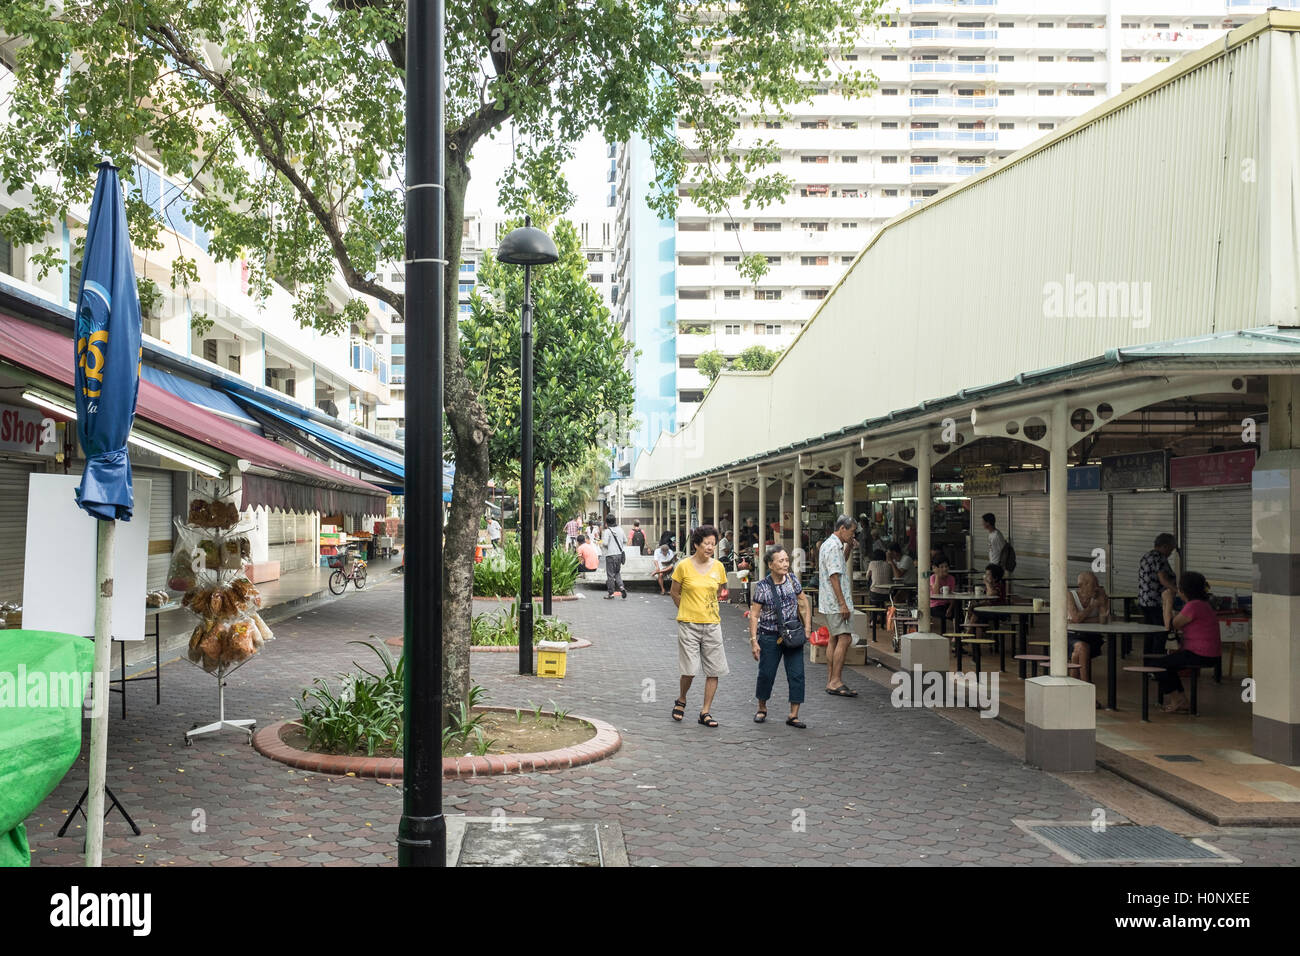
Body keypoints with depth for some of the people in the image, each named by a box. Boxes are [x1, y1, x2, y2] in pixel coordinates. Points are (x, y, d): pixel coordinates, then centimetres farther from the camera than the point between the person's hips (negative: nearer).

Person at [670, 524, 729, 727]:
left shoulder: (718, 567, 4)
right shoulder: (683, 566, -5)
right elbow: (675, 594, 6)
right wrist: (689, 612, 7)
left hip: (712, 625, 4)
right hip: (688, 625, -3)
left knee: (714, 670, 1)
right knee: (690, 670, -6)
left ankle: (706, 712, 12)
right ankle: (681, 700, 23)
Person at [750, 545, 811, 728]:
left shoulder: (792, 580, 0)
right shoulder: (762, 587, -11)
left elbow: (804, 603, 11)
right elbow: (754, 615, -7)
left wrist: (807, 628, 4)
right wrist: (754, 641, -12)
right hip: (770, 637, -3)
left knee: (797, 674, -3)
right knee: (766, 674, 4)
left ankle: (793, 715, 5)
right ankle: (762, 709, 28)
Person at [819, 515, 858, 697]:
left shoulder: (827, 544, 18)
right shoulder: (834, 546, -15)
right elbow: (834, 576, -20)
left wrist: (847, 547, 20)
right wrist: (843, 604, -22)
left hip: (829, 603, 11)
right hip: (836, 601, -11)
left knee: (834, 639, 11)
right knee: (845, 639, -11)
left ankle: (831, 682, 13)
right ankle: (835, 682, -13)